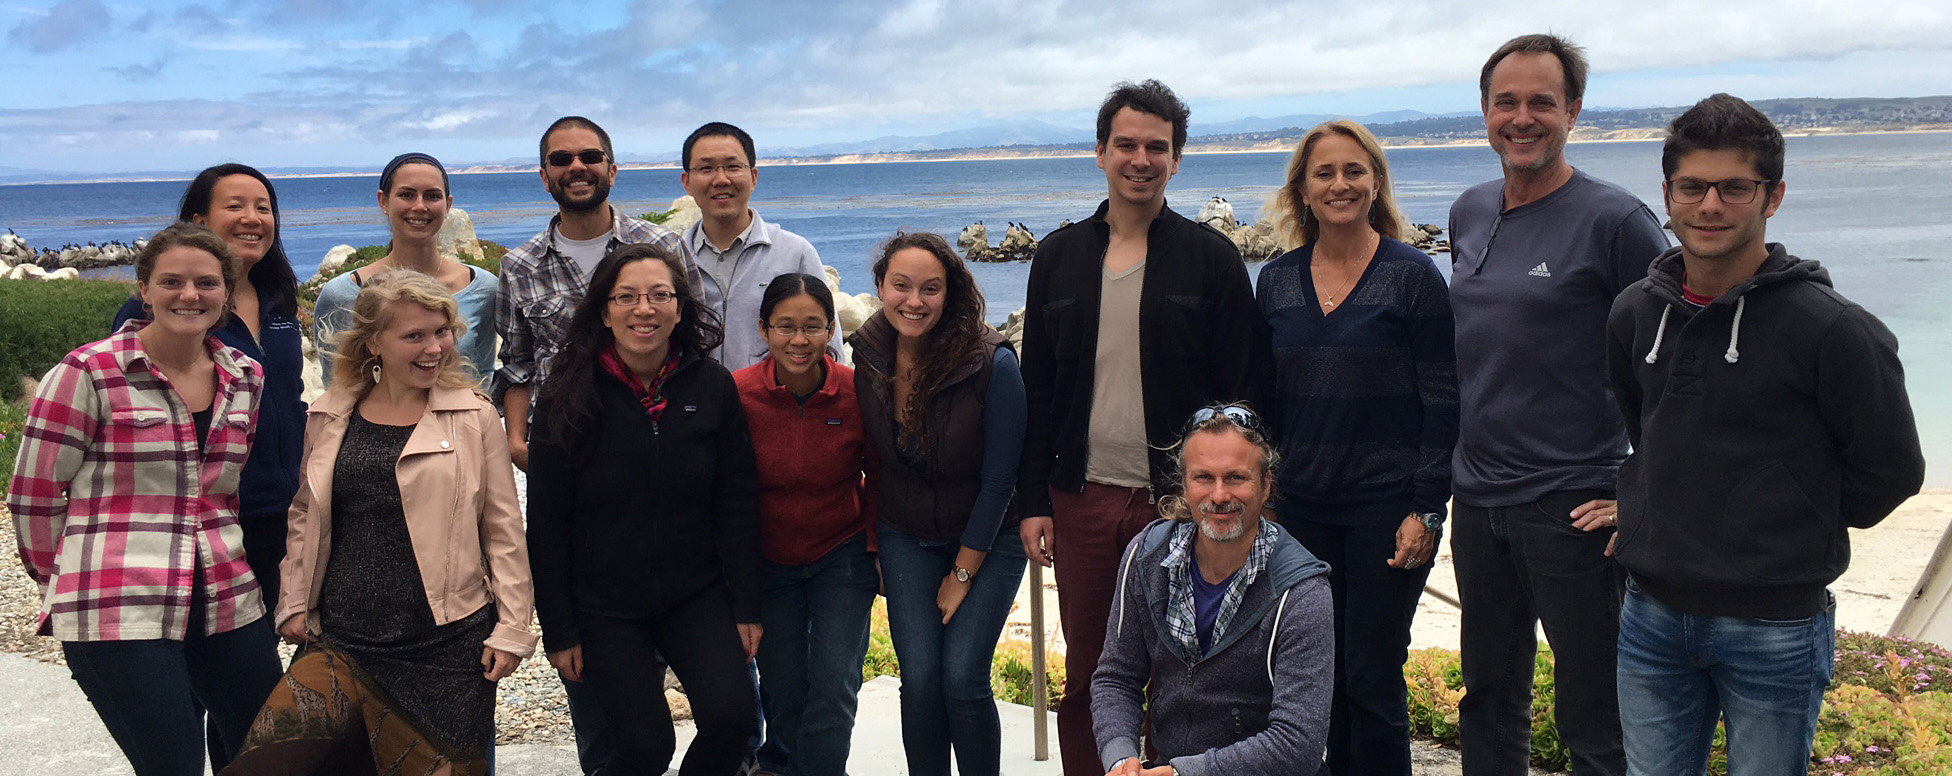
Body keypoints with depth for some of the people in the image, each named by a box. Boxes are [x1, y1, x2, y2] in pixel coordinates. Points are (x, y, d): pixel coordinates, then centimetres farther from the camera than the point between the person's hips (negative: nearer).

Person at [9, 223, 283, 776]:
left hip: (227, 603, 5)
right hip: (118, 616, -5)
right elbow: (33, 494, -1)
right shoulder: (88, 372, -6)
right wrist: (69, 584, 7)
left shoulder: (246, 377, 9)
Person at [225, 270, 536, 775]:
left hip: (445, 648, -2)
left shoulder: (474, 417, -1)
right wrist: (293, 603, 12)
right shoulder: (327, 418, 9)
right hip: (340, 644, 3)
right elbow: (304, 517, 20)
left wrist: (511, 627, -2)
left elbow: (503, 529, 1)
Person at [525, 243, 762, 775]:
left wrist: (746, 606, -1)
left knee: (731, 715, -15)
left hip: (696, 593, 2)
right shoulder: (569, 396, -8)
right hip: (604, 606, -1)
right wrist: (558, 631, -5)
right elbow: (546, 523, -5)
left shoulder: (712, 386, -4)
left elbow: (737, 504, 0)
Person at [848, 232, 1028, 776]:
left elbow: (999, 479, -15)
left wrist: (962, 573, -11)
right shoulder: (868, 358, -9)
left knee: (962, 678, -11)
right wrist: (873, 548, 3)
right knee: (920, 679, -6)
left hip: (987, 539, -3)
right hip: (905, 540, 3)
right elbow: (872, 459, 4)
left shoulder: (991, 363, -21)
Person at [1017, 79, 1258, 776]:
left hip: (1179, 501, -2)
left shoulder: (1212, 259, 1)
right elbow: (1036, 389, 9)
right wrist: (1034, 500, 4)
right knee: (1085, 675, 11)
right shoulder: (1059, 257, 9)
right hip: (1081, 501, 3)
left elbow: (1238, 394, -1)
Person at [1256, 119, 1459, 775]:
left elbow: (1442, 402, -6)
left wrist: (1427, 510, -11)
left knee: (1373, 679, 1)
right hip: (1299, 508, 4)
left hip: (1385, 508, -4)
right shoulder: (1276, 280, 7)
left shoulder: (1412, 275, -4)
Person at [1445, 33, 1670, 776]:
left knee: (1591, 716, 4)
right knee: (1488, 700, 17)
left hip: (1570, 506, -6)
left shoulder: (1614, 219, -10)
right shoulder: (1469, 213, 9)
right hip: (1477, 501, 6)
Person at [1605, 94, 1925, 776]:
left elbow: (1890, 470, -4)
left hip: (1775, 626, -4)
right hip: (1652, 616, 4)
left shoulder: (1830, 327, -12)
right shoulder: (1635, 314, 3)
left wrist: (1797, 533, 2)